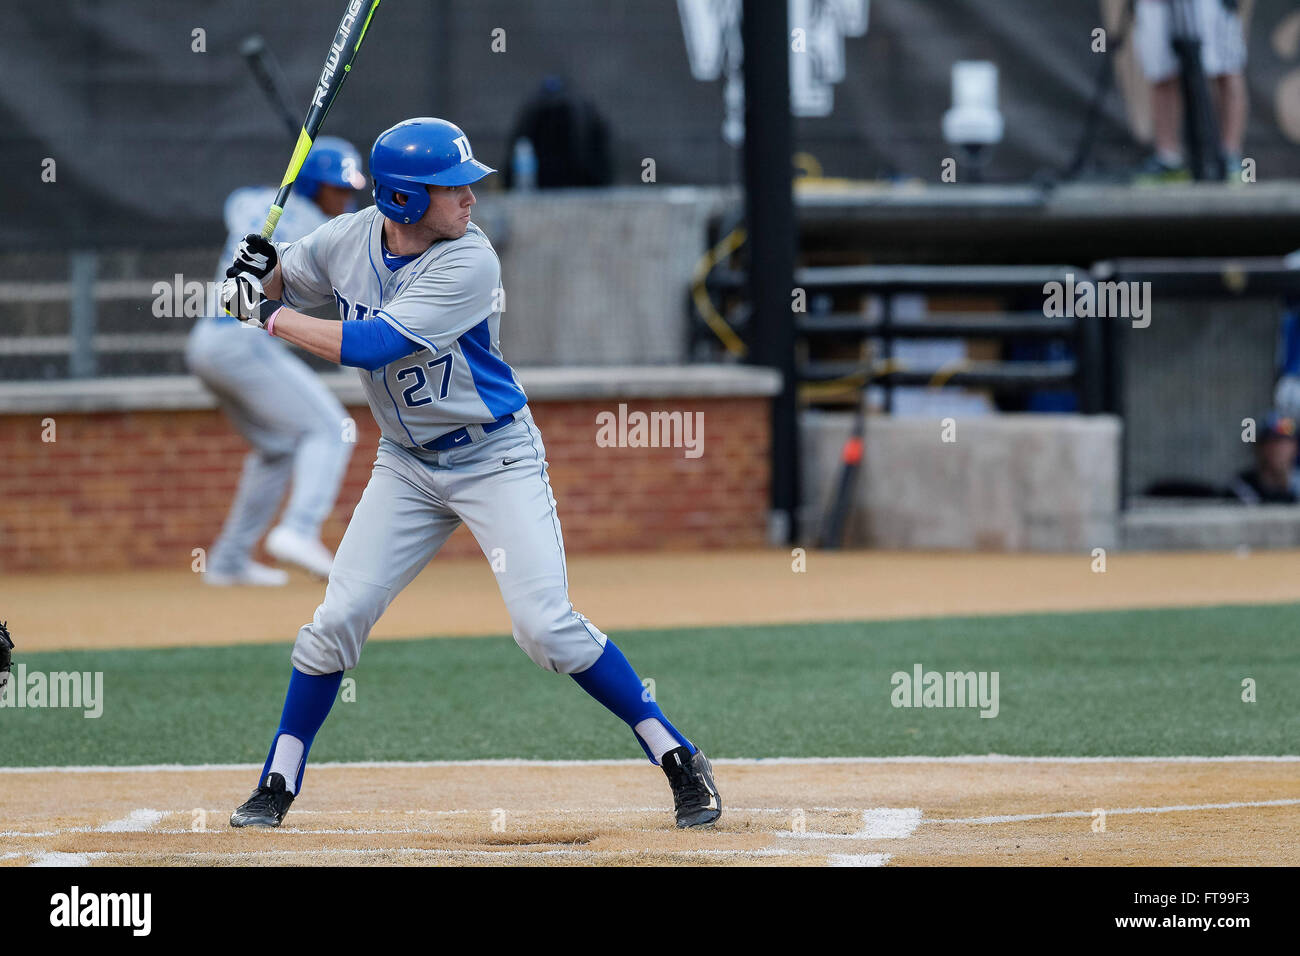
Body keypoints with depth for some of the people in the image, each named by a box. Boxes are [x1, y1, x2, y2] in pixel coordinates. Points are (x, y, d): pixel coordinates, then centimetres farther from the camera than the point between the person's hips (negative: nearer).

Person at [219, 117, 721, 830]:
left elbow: (366, 346, -30)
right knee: (337, 618, -1)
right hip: (407, 465, 5)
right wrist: (255, 274, -12)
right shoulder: (347, 241, -7)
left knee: (545, 624, -15)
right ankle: (278, 784, 14)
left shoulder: (468, 264, -24)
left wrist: (270, 318, -21)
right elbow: (280, 283, 12)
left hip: (495, 457, -5)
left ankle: (677, 758, -5)